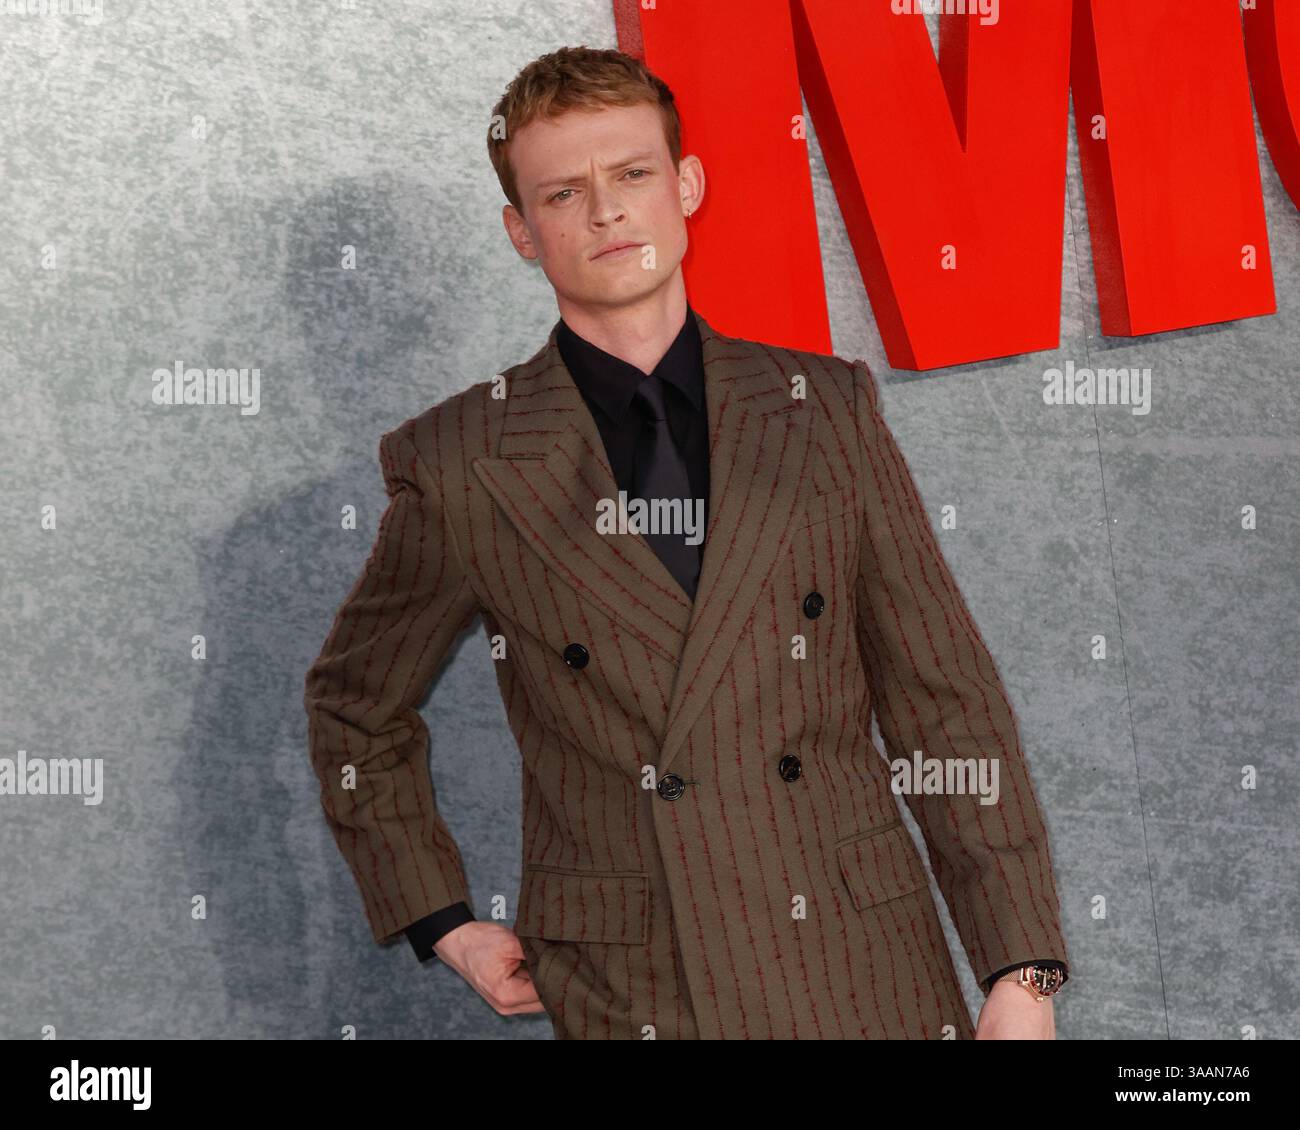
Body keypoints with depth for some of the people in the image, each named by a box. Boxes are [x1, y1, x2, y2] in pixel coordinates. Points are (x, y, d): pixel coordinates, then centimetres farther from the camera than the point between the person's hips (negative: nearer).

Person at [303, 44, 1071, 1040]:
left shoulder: (831, 409, 5)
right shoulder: (453, 467, 0)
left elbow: (948, 699, 4)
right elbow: (354, 708, 15)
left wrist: (1021, 970, -1)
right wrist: (442, 923, 8)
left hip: (868, 982, 2)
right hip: (632, 997, -1)